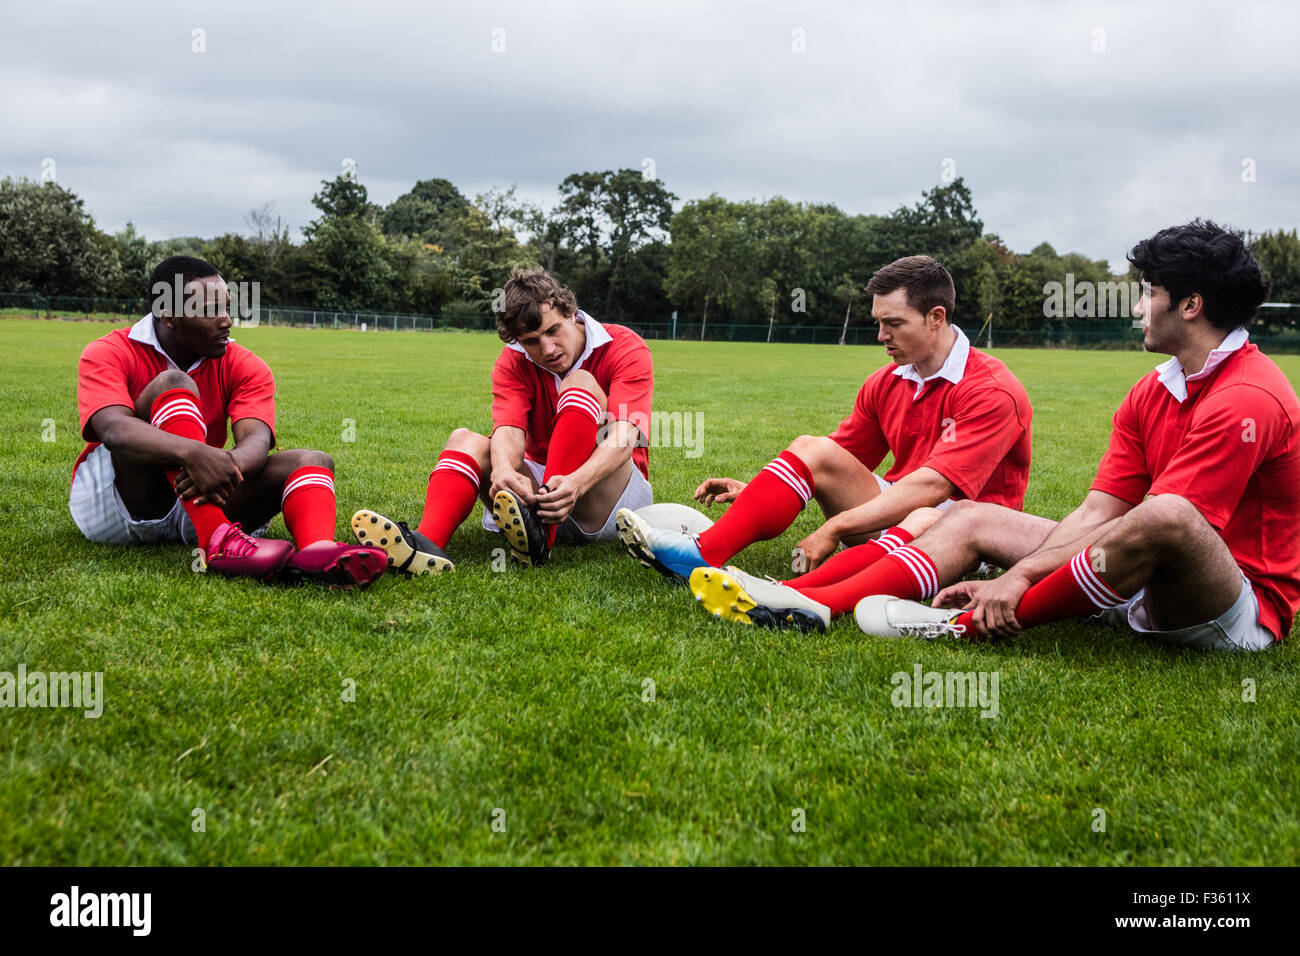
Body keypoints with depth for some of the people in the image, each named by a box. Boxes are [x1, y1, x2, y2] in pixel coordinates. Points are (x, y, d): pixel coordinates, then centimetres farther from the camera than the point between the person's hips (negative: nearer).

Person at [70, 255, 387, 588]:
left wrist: (228, 463, -43)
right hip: (111, 505, -4)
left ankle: (317, 551, -51)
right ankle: (218, 541, -44)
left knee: (312, 461, -14)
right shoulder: (108, 355, -7)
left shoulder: (243, 367, 2)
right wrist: (193, 453, -47)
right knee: (172, 385, -26)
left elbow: (256, 440, -17)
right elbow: (114, 430, -28)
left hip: (199, 500, 4)